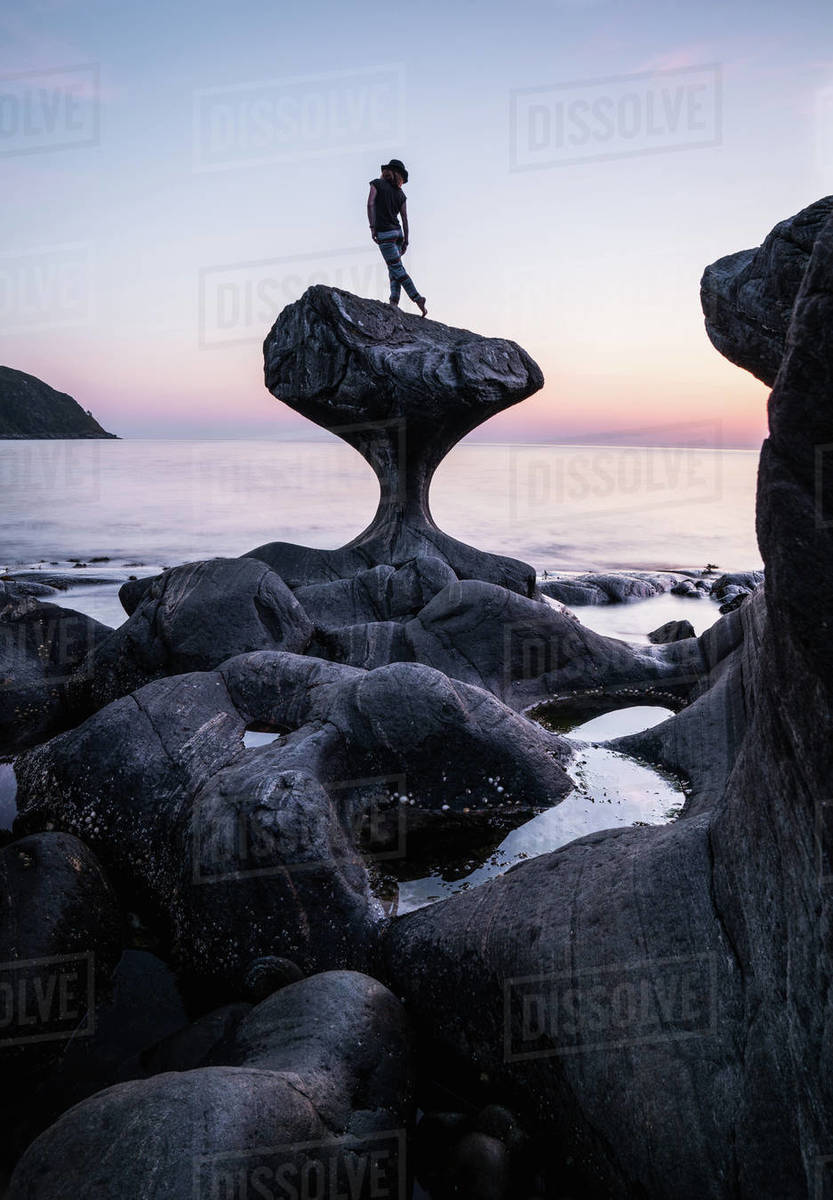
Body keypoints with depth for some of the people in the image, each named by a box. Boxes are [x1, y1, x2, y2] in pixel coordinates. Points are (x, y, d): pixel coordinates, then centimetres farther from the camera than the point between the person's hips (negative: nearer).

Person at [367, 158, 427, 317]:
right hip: (397, 232, 6)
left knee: (397, 269, -9)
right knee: (394, 269, 7)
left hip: (384, 233, -6)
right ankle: (394, 302, -3)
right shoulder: (400, 193, 12)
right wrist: (406, 241, 13)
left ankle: (417, 298, -16)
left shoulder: (377, 184, 0)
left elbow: (370, 204, -14)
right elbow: (405, 218, 9)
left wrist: (372, 227, -15)